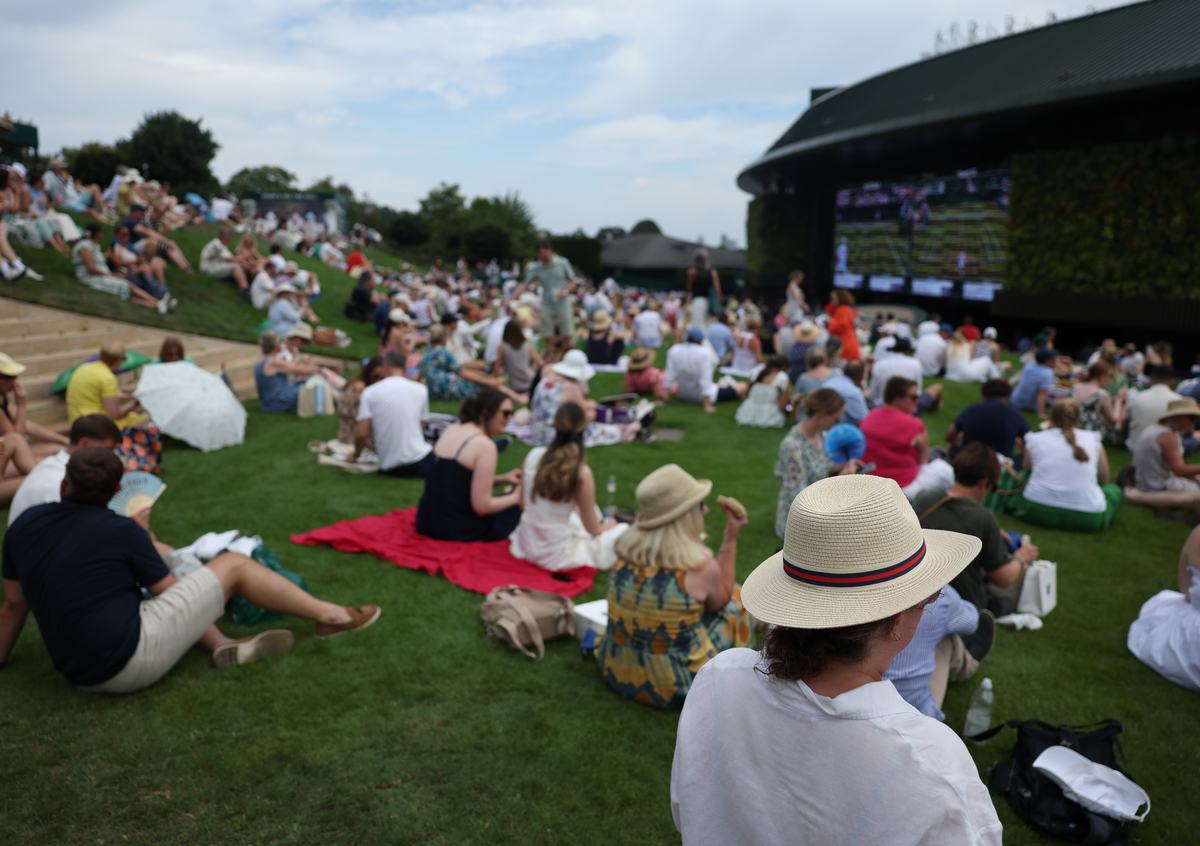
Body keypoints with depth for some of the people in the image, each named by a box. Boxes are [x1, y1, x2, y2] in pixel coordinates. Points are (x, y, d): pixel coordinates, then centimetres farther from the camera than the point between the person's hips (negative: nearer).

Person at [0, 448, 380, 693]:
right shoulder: (122, 531, -12)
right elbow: (167, 589, 1)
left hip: (80, 672, 7)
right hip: (131, 662, -7)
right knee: (235, 564, 2)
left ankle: (222, 645, 6)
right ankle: (330, 615, 11)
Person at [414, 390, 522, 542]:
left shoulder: (451, 430, 7)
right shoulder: (485, 445, -18)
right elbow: (482, 506, -19)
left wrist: (502, 479, 12)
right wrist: (516, 497, -2)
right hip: (457, 531, -8)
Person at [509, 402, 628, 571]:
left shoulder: (533, 455, -10)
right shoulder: (582, 473, -24)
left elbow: (524, 504, 4)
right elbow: (593, 530, -13)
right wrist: (610, 525, 12)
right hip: (557, 557, -5)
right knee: (624, 531, 14)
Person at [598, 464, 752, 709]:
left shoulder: (625, 553, -9)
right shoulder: (701, 568, -24)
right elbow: (720, 600, 0)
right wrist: (731, 538, 2)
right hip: (673, 689, -5)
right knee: (736, 598, 16)